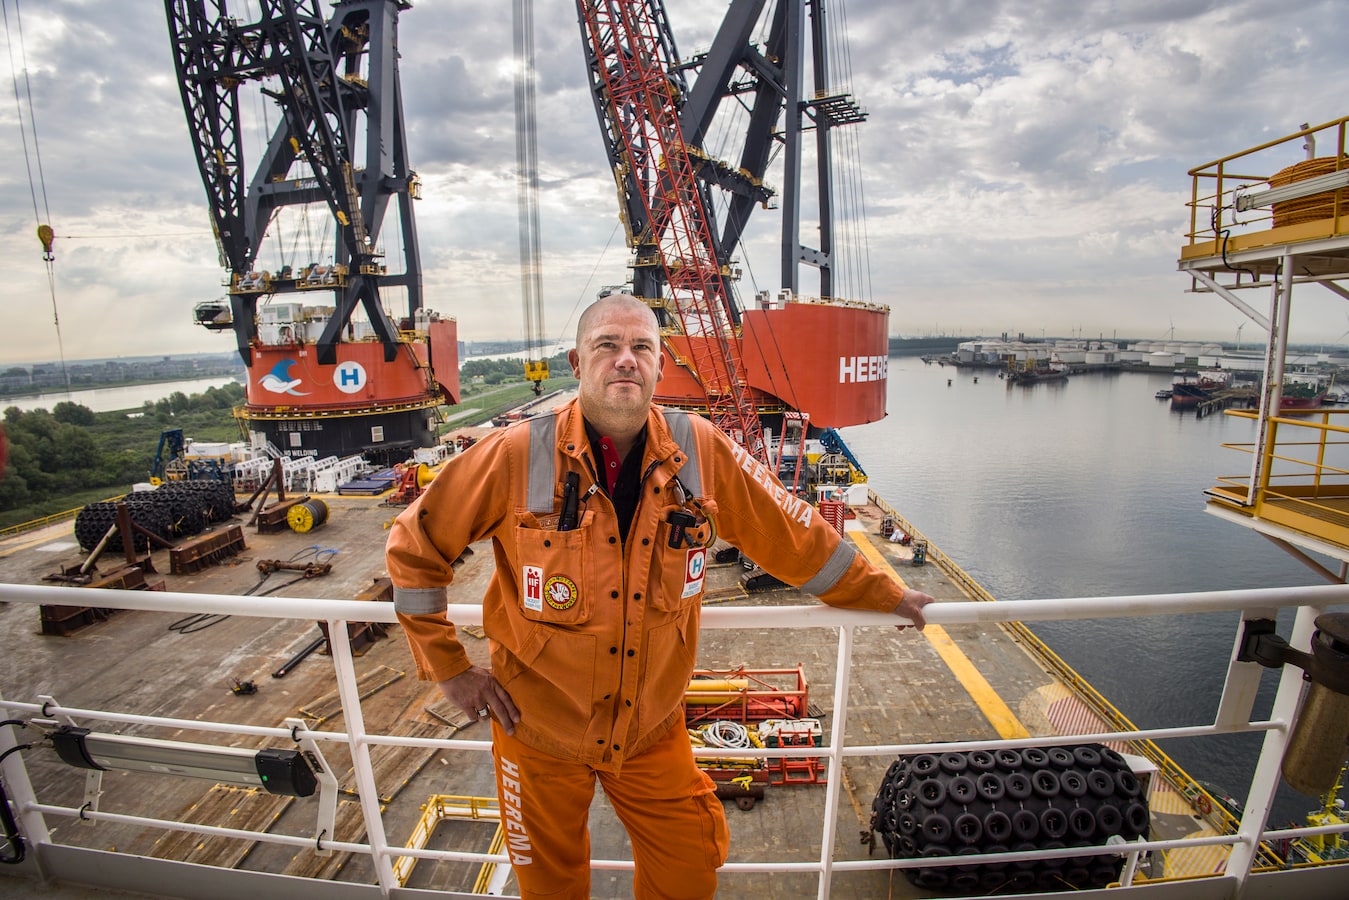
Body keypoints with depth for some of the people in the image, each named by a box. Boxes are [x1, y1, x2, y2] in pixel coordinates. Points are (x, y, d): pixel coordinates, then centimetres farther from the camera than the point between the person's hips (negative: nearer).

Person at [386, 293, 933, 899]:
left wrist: (884, 595, 8)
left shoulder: (701, 450, -13)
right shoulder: (517, 456, -18)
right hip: (538, 726, -1)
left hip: (653, 729, 2)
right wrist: (448, 668, -5)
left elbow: (794, 534, -1)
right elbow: (414, 543, -6)